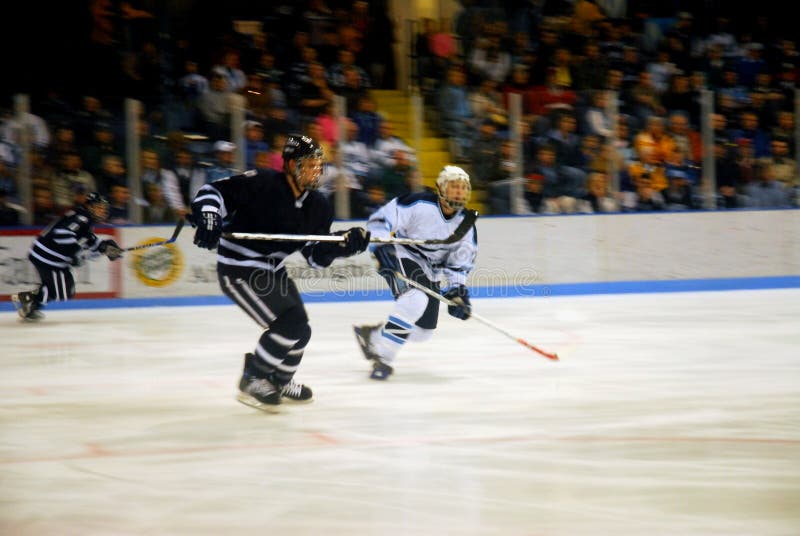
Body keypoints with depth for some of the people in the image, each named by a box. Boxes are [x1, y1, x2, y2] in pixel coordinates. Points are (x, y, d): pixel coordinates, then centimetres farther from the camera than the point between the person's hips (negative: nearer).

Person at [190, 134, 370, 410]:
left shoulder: (318, 207, 1)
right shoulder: (260, 185, -20)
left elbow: (316, 255, 3)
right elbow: (213, 191, -17)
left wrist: (345, 243, -14)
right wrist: (208, 219, -35)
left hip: (272, 270, 9)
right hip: (238, 271, -9)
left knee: (299, 331, 13)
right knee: (290, 322, -18)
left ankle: (280, 380, 38)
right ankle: (252, 381, -4)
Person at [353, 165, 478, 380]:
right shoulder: (419, 204, -20)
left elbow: (459, 262, 4)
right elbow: (380, 219, -20)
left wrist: (457, 290, -9)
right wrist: (382, 248, -31)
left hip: (429, 272, 7)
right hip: (401, 257, -7)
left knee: (423, 331, 6)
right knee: (416, 299, -34)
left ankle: (371, 333, 27)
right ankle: (383, 358, -27)